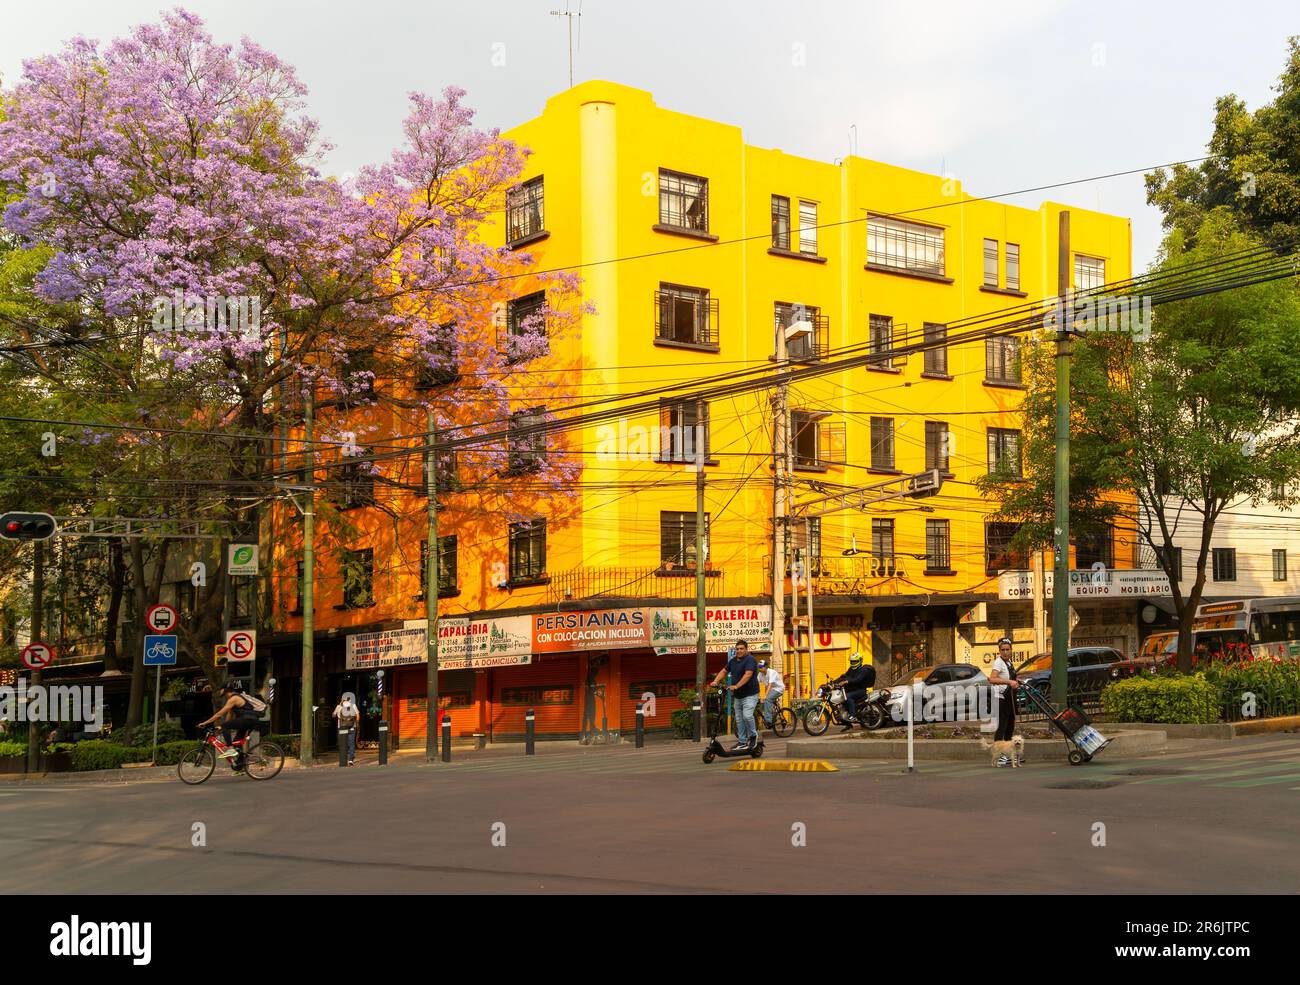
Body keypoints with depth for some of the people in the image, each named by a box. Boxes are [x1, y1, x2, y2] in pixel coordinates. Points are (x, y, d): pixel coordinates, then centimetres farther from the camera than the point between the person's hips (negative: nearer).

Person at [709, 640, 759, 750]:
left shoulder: (750, 660, -13)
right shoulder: (733, 661, 12)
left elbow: (747, 675, -25)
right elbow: (724, 671, 22)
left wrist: (736, 686, -34)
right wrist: (716, 681, 4)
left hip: (750, 694, -8)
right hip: (738, 696, 8)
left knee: (747, 715, -23)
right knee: (739, 719, 9)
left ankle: (753, 735, -1)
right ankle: (742, 742, 17)